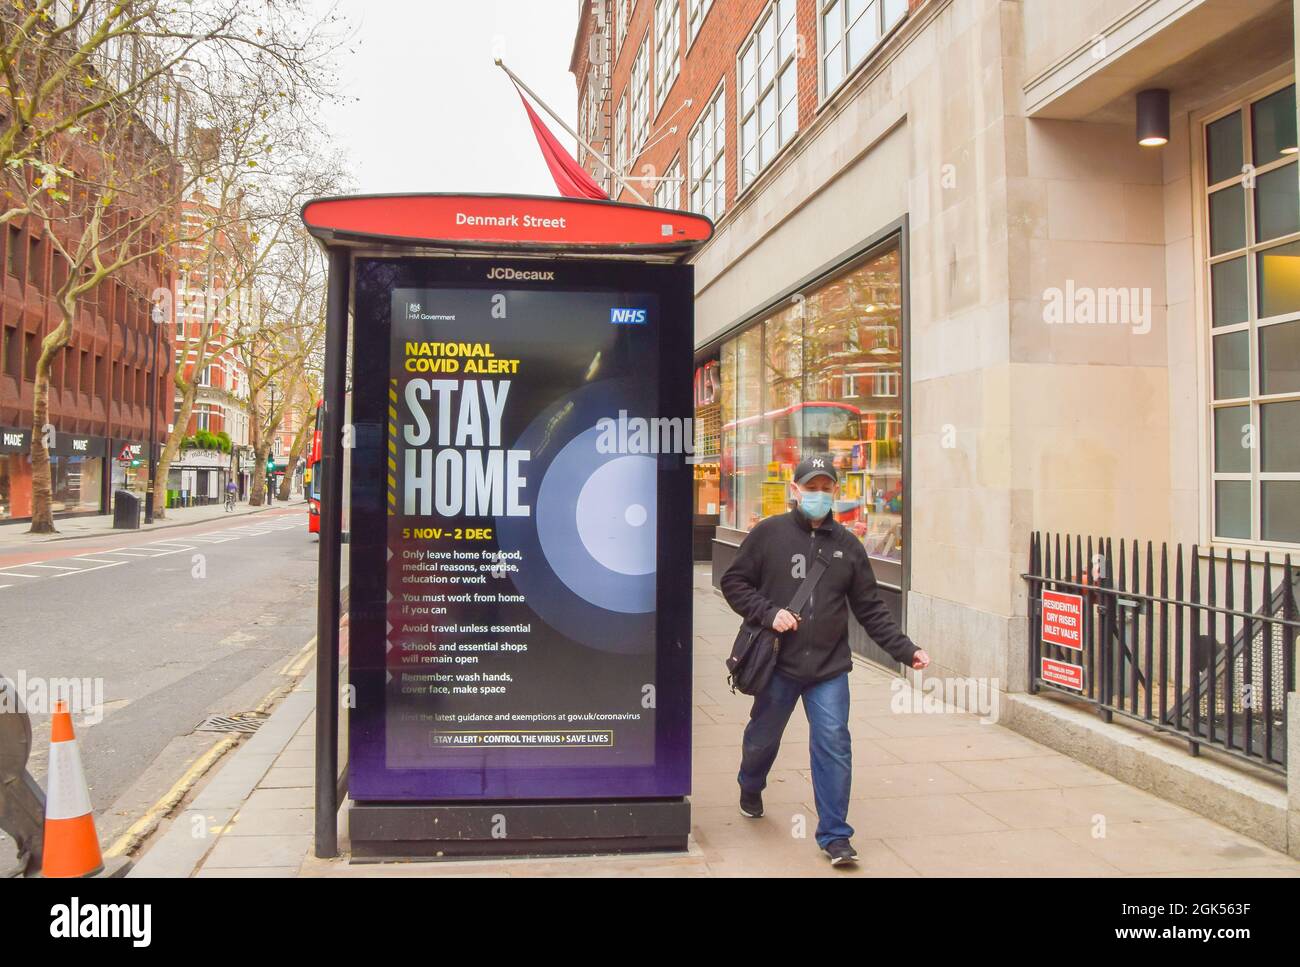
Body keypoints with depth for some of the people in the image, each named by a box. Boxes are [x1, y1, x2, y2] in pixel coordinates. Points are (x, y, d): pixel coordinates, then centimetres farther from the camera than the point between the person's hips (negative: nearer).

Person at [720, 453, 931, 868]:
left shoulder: (847, 545, 5)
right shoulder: (769, 533, -3)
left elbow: (870, 609, 7)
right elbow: (734, 583, 0)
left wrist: (905, 649, -1)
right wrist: (769, 613, -14)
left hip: (829, 667, 1)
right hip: (778, 663, -1)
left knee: (833, 744, -5)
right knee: (762, 737, 17)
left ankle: (835, 835, 9)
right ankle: (750, 788, 49)